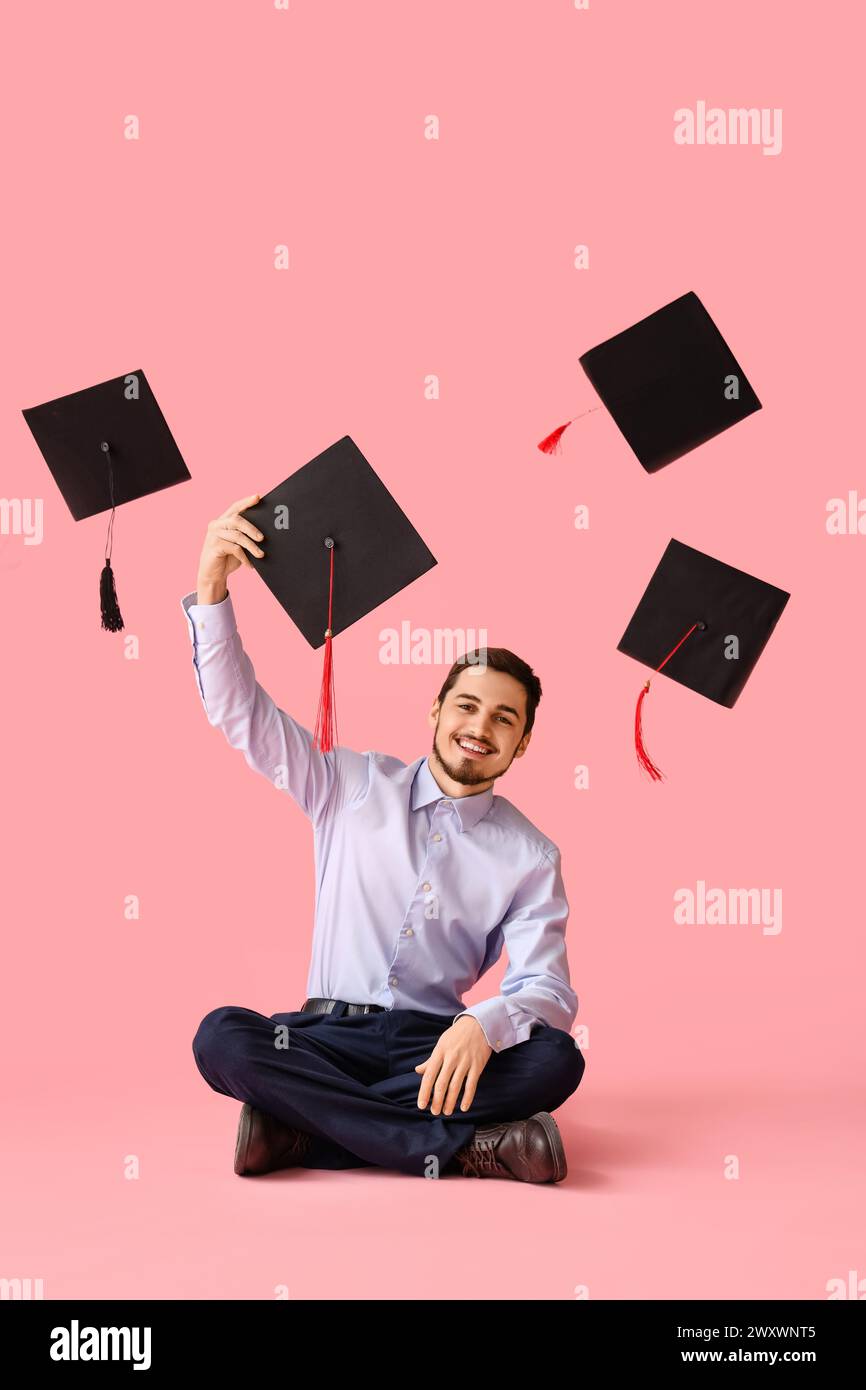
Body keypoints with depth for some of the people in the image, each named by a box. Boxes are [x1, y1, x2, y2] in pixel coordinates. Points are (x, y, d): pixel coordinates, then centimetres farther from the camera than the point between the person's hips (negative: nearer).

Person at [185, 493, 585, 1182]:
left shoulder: (531, 857, 5)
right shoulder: (355, 787, 8)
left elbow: (547, 991, -6)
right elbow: (240, 710, 3)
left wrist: (485, 1022, -30)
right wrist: (212, 586, -10)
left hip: (437, 1048, 0)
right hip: (327, 1035, 0)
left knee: (555, 1060, -30)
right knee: (222, 1036, -31)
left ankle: (300, 1128, -29)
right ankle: (460, 1146, -32)